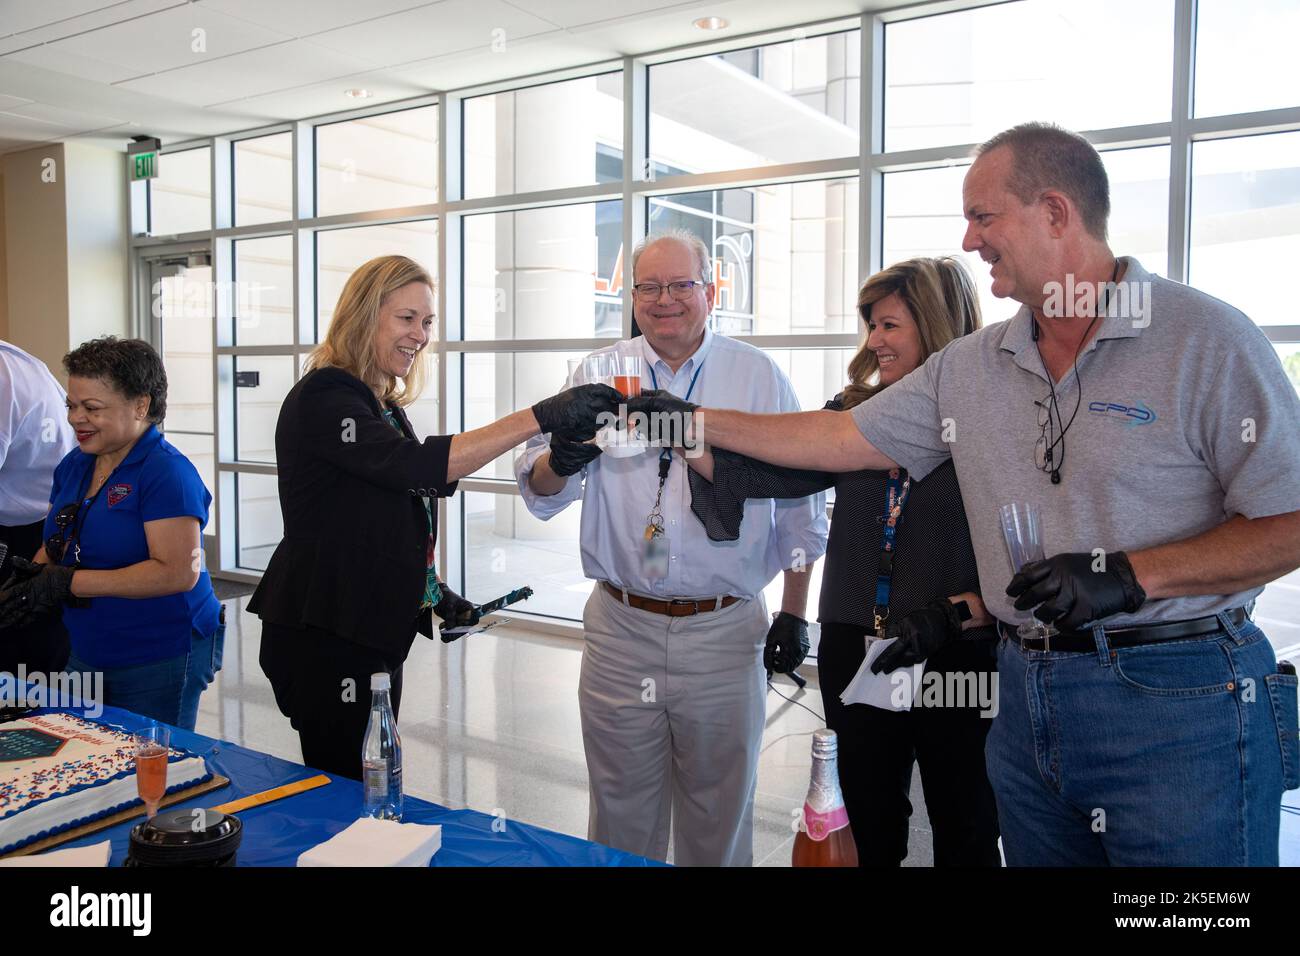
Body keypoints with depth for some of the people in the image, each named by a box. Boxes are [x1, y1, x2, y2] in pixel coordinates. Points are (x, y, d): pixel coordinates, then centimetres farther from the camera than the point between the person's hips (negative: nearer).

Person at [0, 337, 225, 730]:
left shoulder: (167, 472, -17)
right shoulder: (74, 465, 8)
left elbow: (179, 572, -25)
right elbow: (56, 545, 16)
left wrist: (68, 582, -23)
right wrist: (32, 577, -7)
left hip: (160, 664, -7)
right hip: (86, 654, 7)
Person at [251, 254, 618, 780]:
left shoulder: (385, 405, 15)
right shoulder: (323, 397, -15)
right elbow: (415, 464, -32)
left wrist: (434, 591, 11)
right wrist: (542, 416, -35)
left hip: (376, 629, 9)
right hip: (324, 636, -9)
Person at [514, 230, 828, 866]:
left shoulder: (759, 378, 1)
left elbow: (800, 503, 6)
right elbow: (538, 493, 0)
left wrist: (794, 611, 4)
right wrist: (560, 461, -23)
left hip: (724, 634, -1)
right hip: (620, 630, 1)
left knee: (718, 822, 13)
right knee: (621, 819, 14)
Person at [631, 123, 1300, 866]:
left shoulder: (1205, 338, -9)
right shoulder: (970, 367, 8)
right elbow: (843, 438, 12)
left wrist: (1130, 575, -20)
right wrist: (695, 421, 11)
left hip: (1178, 705, -5)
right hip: (1030, 700, 6)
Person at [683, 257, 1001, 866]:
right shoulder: (857, 413, 4)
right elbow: (770, 473, -5)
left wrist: (952, 616, -21)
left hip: (958, 664, -4)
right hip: (857, 657, 4)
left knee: (964, 837, 15)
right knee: (871, 834, 19)